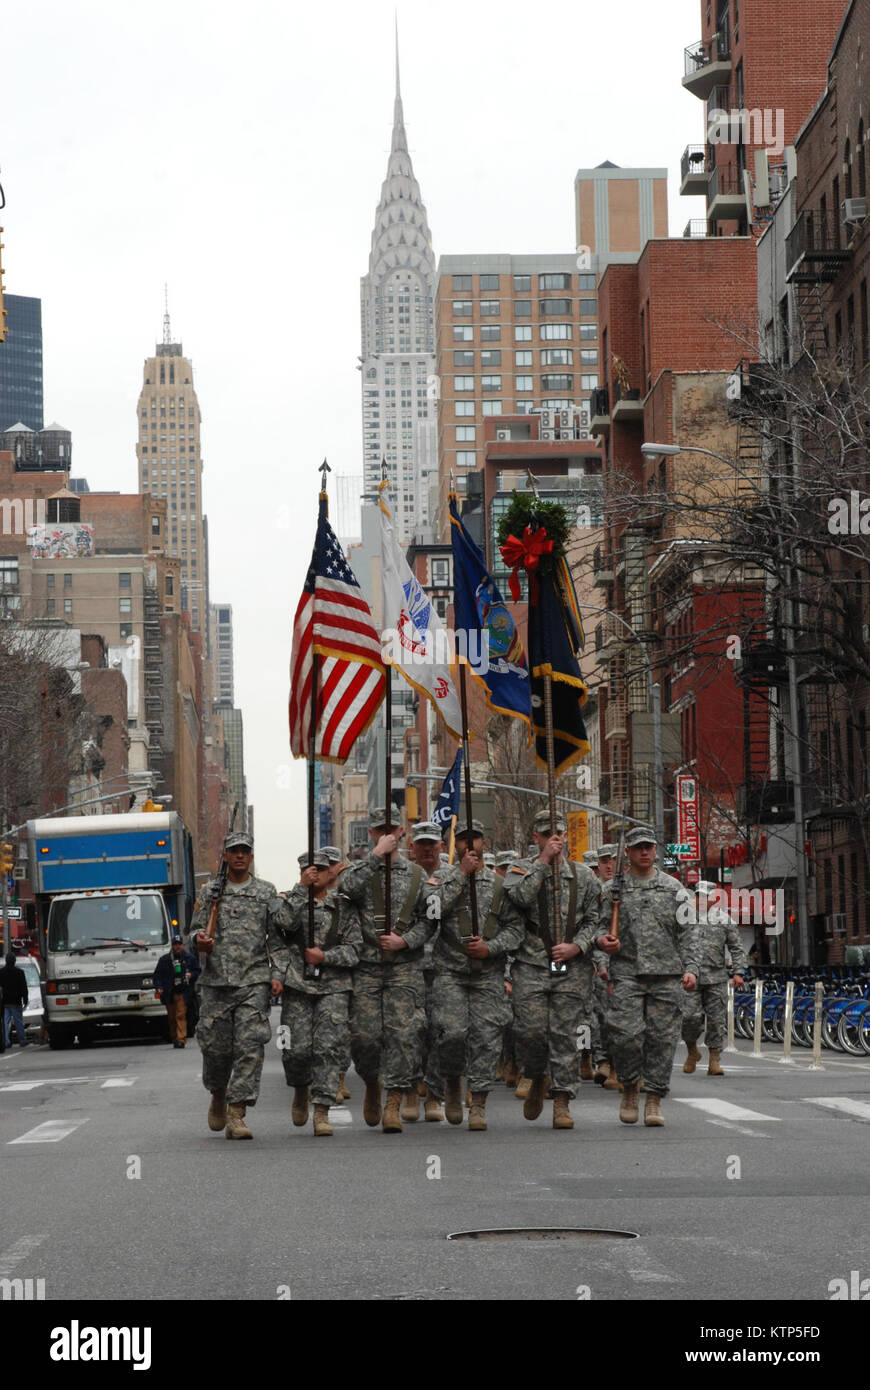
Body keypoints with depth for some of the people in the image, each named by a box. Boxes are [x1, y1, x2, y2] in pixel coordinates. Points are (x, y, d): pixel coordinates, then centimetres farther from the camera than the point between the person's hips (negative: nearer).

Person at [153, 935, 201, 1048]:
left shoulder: (190, 958, 9)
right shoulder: (164, 960, 10)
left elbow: (198, 972, 14)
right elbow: (157, 975, 10)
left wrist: (191, 975, -8)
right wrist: (158, 987, -5)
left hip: (183, 993, -2)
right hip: (169, 994, 2)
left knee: (181, 1016, -13)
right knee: (172, 1018, 6)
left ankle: (181, 1039, -18)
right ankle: (174, 1039, 18)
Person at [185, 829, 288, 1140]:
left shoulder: (266, 892, 10)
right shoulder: (209, 892, 11)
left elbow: (278, 938, 8)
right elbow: (192, 933, 11)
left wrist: (278, 974, -3)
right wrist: (198, 940, -13)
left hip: (254, 981, -1)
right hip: (216, 981, 1)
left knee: (250, 1047, -12)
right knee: (215, 1047, 2)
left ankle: (236, 1114, -13)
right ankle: (218, 1096, 31)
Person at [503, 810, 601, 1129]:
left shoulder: (583, 875, 12)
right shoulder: (521, 871, 8)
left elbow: (594, 919, 10)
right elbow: (521, 898, -14)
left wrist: (577, 947, -7)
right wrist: (544, 861, -10)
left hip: (573, 968, 1)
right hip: (531, 965, -1)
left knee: (565, 1034, -2)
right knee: (530, 1030, -7)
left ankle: (562, 1102, 1)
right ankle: (537, 1080, 21)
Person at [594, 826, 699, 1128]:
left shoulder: (673, 888, 11)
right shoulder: (612, 889, 11)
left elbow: (687, 931, 9)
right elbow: (601, 925, 14)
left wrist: (690, 968, -2)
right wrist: (603, 940, -10)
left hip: (667, 975, 1)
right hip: (626, 974, -1)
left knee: (662, 1037, -2)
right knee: (626, 1034, -14)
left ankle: (654, 1100, 7)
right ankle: (629, 1088, 8)